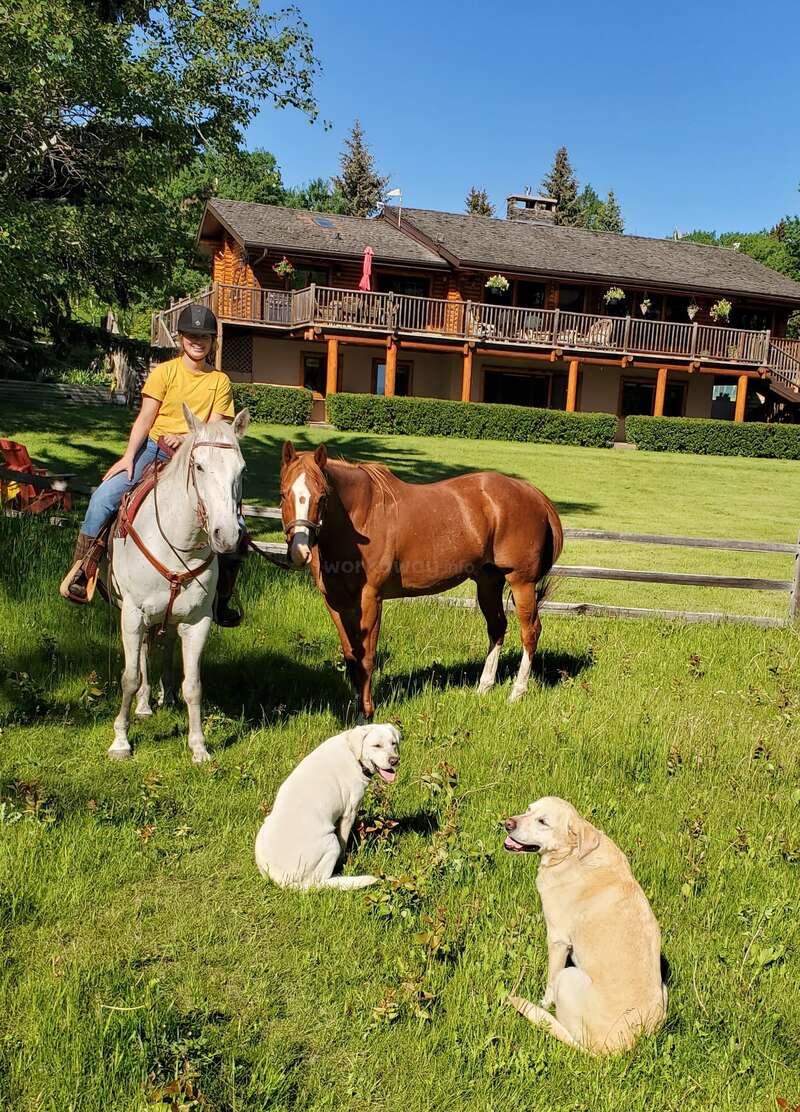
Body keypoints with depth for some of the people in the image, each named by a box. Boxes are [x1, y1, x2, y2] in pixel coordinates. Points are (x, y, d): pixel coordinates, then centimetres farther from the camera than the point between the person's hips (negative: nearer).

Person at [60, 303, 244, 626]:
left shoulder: (220, 381, 5)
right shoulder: (164, 372, 2)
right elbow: (145, 419, -2)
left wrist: (184, 440, -21)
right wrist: (129, 456, -14)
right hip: (154, 449, -1)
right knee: (104, 497, -23)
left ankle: (222, 601, 1)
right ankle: (80, 571, -6)